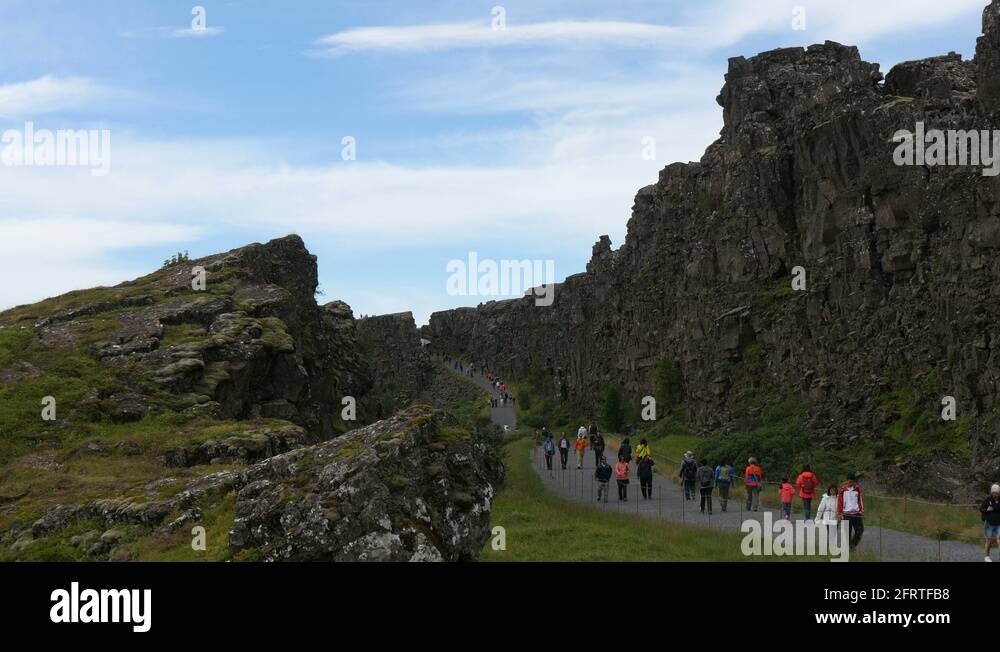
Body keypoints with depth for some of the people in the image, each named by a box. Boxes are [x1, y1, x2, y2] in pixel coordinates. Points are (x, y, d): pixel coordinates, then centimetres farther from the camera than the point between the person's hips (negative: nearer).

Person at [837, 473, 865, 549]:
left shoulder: (857, 488, 6)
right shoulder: (843, 489, -3)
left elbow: (860, 500, 13)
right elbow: (840, 501, -1)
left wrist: (862, 511, 6)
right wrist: (839, 513, -4)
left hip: (857, 513, 3)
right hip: (847, 514, -3)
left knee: (860, 530, -1)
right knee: (847, 531, 0)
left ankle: (853, 544, 17)